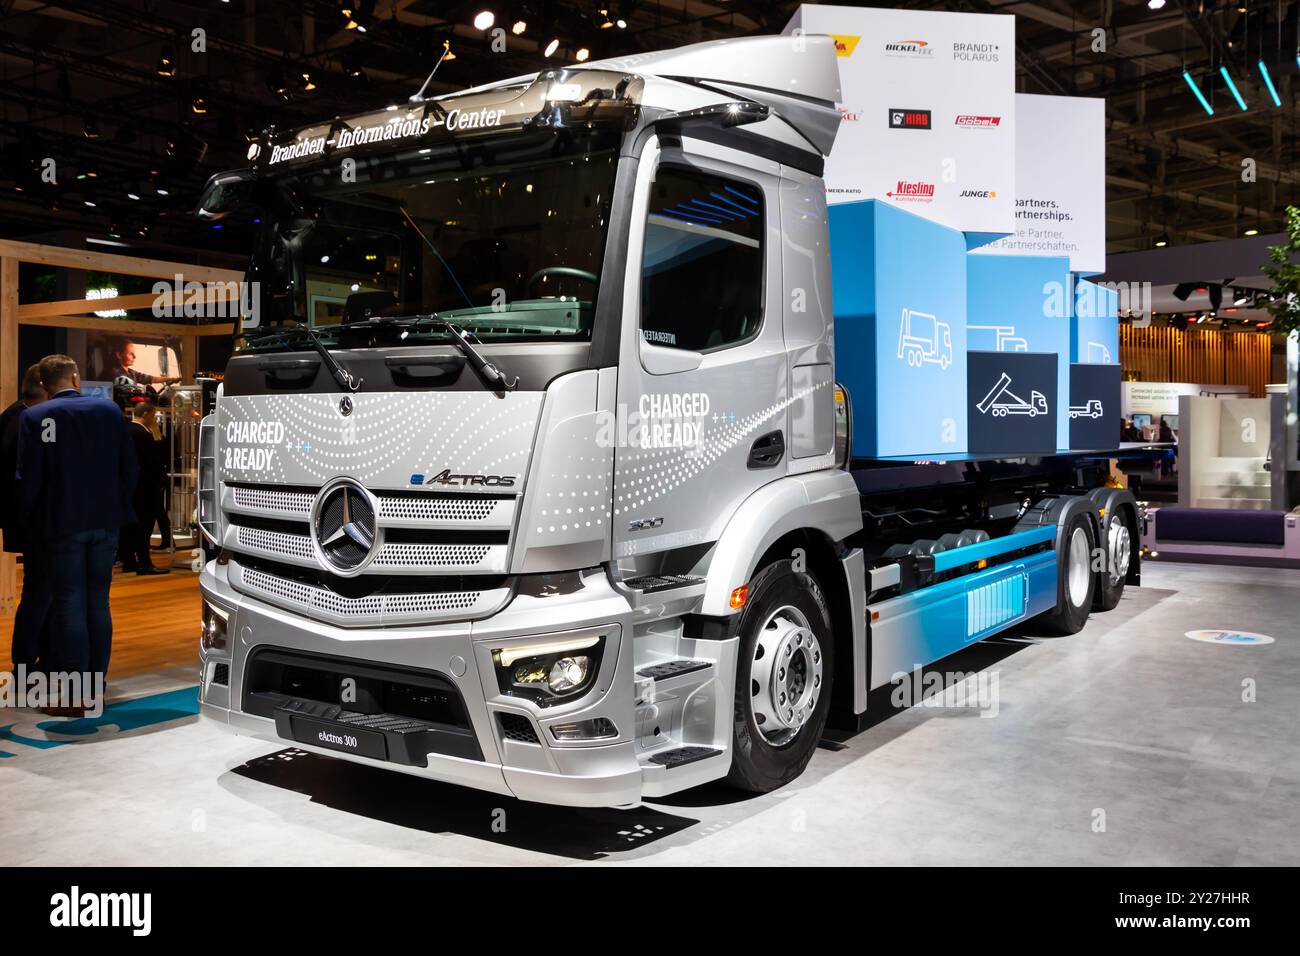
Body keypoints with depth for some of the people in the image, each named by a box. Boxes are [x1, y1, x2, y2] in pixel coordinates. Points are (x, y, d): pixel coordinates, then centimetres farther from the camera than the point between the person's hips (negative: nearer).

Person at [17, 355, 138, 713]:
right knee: (98, 603, 12)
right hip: (105, 523, 3)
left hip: (62, 525, -3)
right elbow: (130, 468, 1)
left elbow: (29, 478, -10)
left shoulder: (34, 417, -8)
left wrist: (28, 517, 6)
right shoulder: (109, 410, 1)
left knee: (70, 606, 3)